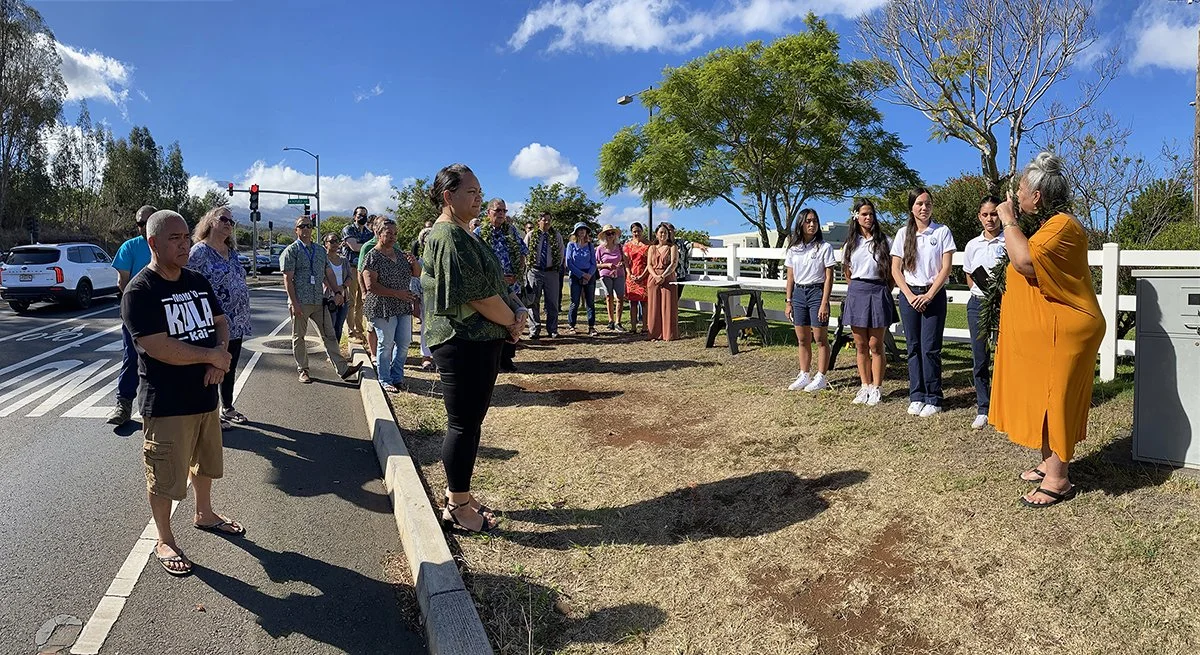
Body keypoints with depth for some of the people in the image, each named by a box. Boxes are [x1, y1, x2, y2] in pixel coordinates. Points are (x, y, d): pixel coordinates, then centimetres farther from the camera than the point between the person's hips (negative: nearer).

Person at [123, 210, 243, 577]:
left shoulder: (198, 282, 6)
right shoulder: (140, 292, -17)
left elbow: (220, 322, 10)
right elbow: (159, 348, -25)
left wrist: (220, 356, -10)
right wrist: (212, 356, -16)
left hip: (205, 395, 7)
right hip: (166, 404, -7)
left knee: (205, 462, 23)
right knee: (165, 476, 6)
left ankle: (204, 515, 45)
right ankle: (164, 541, 24)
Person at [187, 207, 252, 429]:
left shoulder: (231, 252, 14)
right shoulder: (200, 251, -10)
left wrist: (243, 315, 19)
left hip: (236, 322, 8)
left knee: (230, 368, 15)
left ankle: (228, 408, 28)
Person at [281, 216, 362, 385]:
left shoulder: (320, 251, 14)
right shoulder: (291, 251, -3)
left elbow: (328, 274, 20)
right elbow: (288, 279, -9)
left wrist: (336, 292, 8)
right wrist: (294, 303, -15)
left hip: (319, 301, 5)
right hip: (300, 302, -5)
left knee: (329, 335, 2)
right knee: (299, 337, 6)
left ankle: (343, 369, 1)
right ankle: (303, 370, 17)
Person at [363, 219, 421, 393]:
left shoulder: (400, 253, 10)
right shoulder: (373, 256, -10)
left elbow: (417, 274, 15)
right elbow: (371, 286, -17)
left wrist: (414, 263, -7)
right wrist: (396, 293, -21)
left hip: (404, 306, 7)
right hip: (383, 308, -6)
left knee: (404, 343, 9)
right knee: (386, 344, 0)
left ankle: (397, 377, 24)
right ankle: (385, 380, 13)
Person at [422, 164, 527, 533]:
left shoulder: (461, 234, 16)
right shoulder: (449, 235, -16)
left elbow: (493, 283, 15)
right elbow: (476, 294, -22)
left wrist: (516, 312, -3)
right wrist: (513, 321, -9)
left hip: (479, 341, 10)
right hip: (462, 342, -10)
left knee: (470, 420, 17)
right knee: (463, 424, 0)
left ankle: (458, 493, 31)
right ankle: (458, 507, 14)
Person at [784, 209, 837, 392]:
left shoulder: (824, 247, -4)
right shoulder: (793, 249, 8)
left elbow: (829, 277, -7)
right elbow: (790, 277, 11)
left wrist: (824, 303, -13)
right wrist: (788, 301, 7)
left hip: (817, 291, -4)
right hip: (799, 293, 4)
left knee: (820, 339, 1)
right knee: (802, 339, 10)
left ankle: (820, 378, 8)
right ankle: (804, 376, 19)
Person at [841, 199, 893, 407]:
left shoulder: (883, 241, 2)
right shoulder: (851, 243, 11)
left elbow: (891, 271, 5)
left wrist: (886, 292, 5)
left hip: (877, 293, -3)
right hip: (856, 293, 3)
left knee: (875, 345, -2)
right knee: (861, 345, 6)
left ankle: (876, 389, 6)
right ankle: (865, 386, 14)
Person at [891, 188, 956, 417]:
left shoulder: (942, 232, 1)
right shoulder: (903, 234, 7)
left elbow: (946, 268, -4)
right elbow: (895, 270, 4)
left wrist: (929, 295, -11)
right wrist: (910, 295, -6)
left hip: (934, 295, -2)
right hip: (909, 295, 2)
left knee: (930, 348, -6)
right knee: (913, 347, 5)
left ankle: (933, 399, 3)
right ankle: (916, 396, 12)